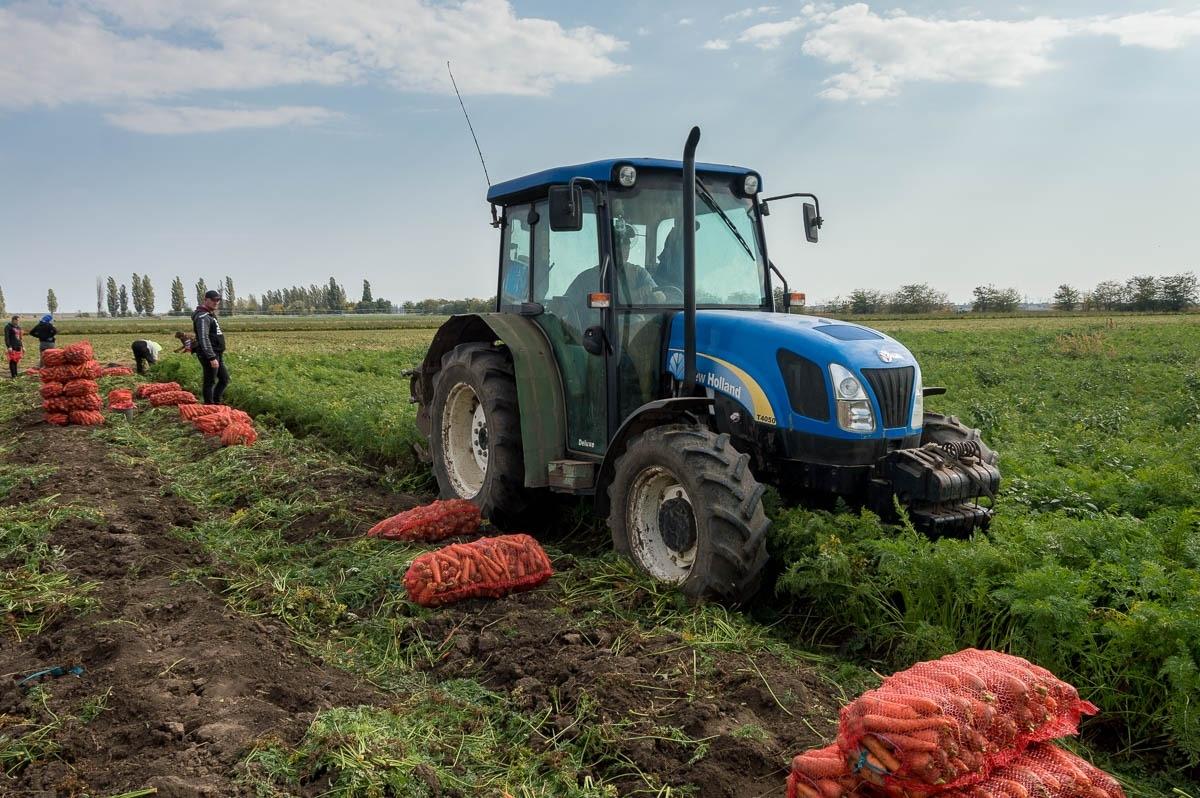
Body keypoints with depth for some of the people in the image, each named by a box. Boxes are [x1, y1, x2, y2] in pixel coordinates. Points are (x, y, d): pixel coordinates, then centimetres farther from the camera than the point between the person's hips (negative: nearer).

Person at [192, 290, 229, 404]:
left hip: (216, 355, 10)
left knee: (224, 379, 13)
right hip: (209, 355, -10)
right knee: (210, 382, -3)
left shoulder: (211, 315, 17)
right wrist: (212, 358, -28)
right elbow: (203, 339, -24)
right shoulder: (202, 317, -15)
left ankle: (215, 403, 20)